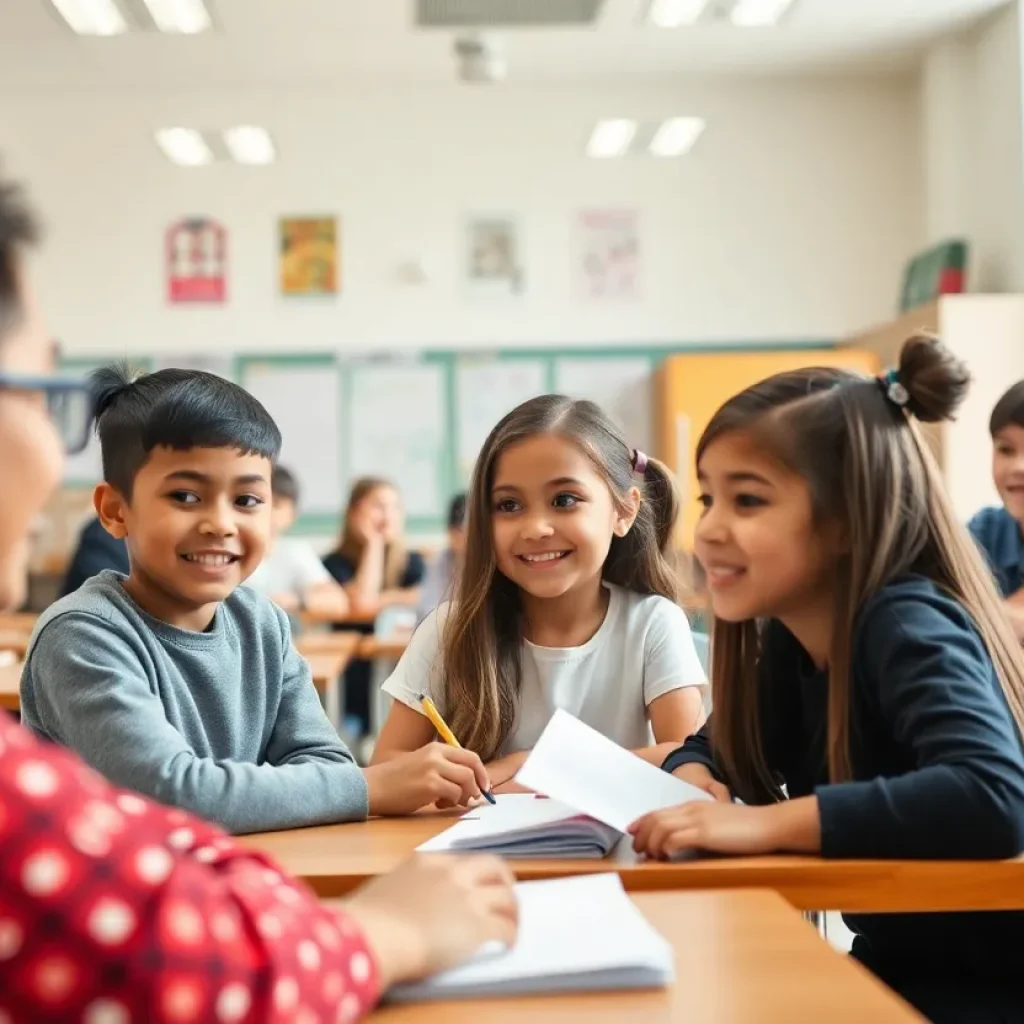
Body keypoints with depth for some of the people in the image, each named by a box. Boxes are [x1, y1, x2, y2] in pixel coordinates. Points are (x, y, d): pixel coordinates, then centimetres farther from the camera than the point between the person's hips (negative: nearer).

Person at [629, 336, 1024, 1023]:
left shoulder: (908, 629, -23)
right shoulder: (788, 639, 1)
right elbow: (717, 748, 15)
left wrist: (768, 823, -36)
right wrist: (691, 780, -8)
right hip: (895, 966, 7)